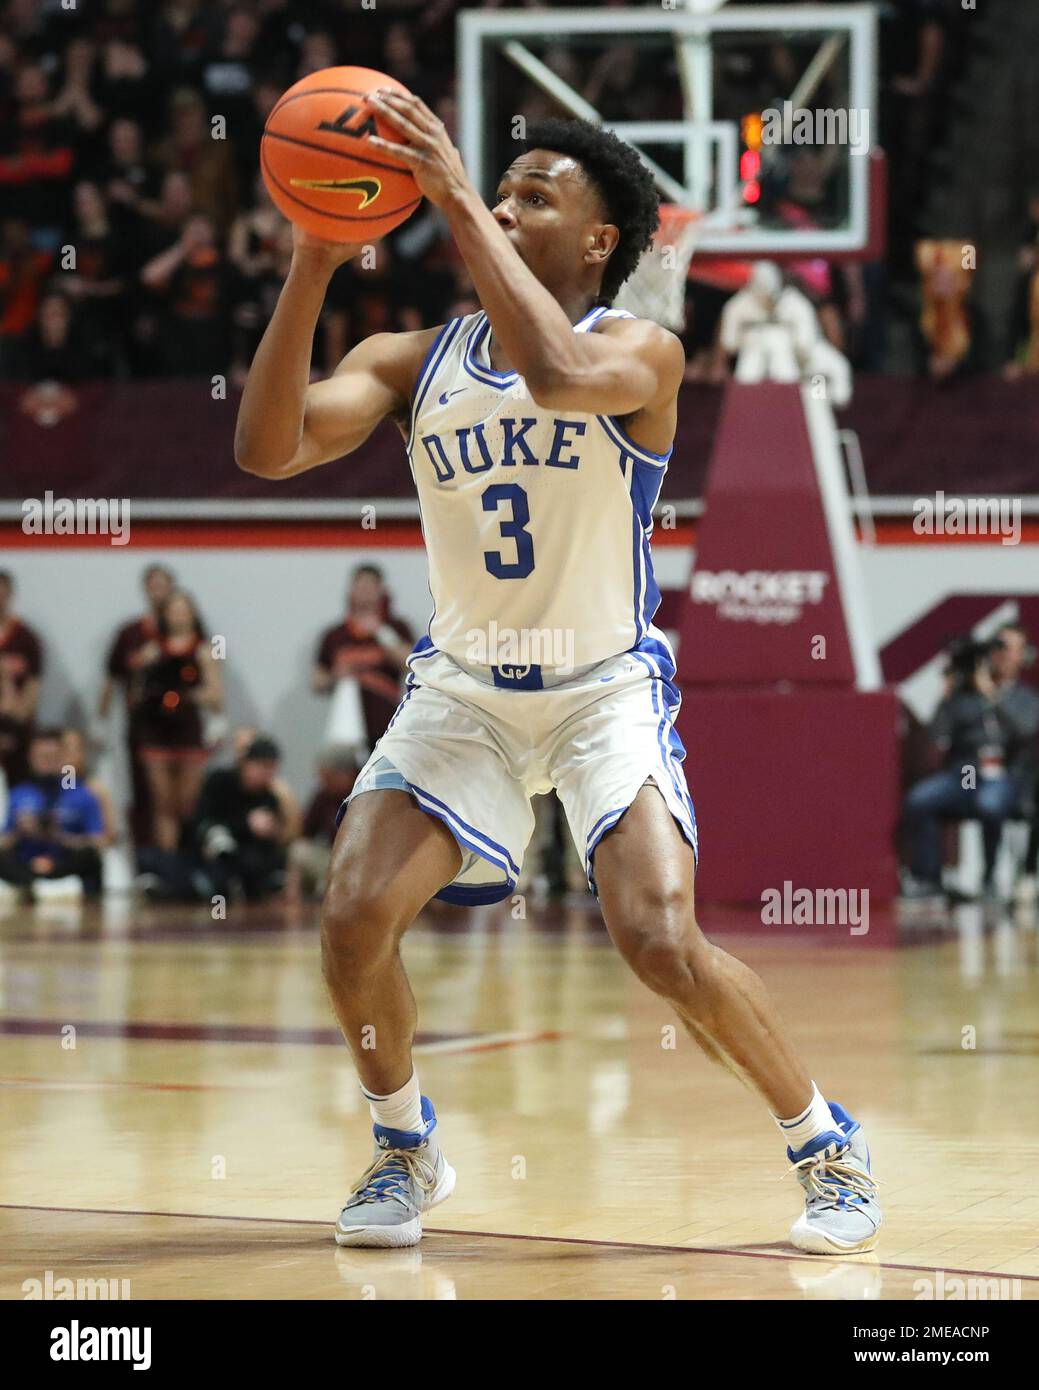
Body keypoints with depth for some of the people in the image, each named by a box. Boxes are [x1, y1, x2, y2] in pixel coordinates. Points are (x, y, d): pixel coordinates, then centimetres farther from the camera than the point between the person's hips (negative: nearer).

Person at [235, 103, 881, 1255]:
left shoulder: (640, 352, -14)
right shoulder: (412, 362, -2)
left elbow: (558, 375, -39)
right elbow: (268, 449, -17)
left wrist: (456, 202, -38)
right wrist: (312, 265, -26)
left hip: (605, 687, -4)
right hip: (463, 688, 4)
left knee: (664, 948, -20)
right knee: (352, 921, -14)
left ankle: (826, 1148, 4)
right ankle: (405, 1149, 13)